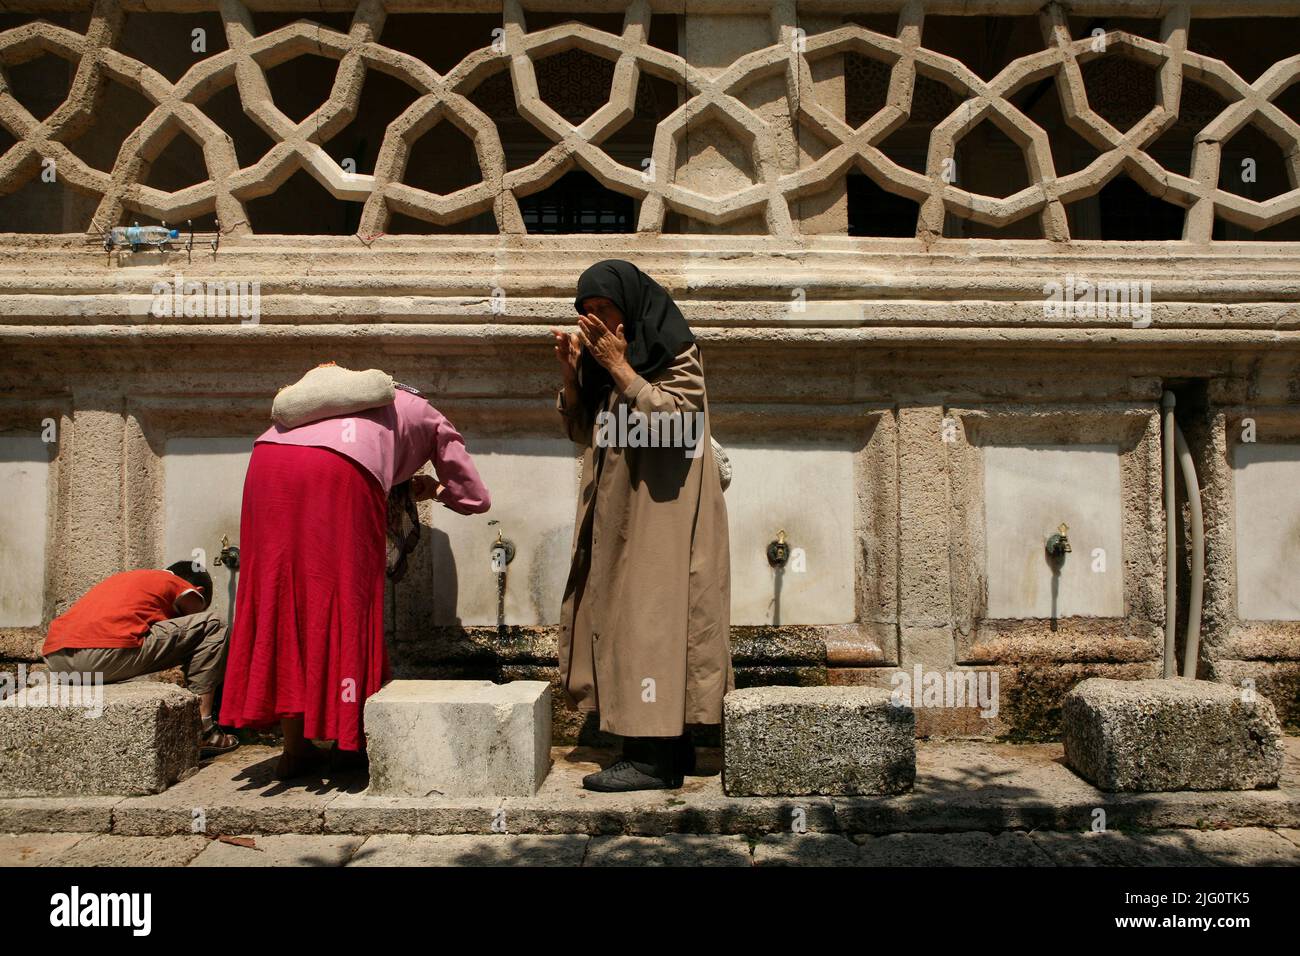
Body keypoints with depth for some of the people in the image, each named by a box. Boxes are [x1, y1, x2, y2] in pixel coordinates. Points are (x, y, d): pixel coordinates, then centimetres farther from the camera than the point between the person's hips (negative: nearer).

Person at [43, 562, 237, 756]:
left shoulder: (124, 579, 36)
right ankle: (202, 732, 4)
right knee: (212, 625, 6)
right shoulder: (187, 592, 16)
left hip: (54, 660, 8)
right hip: (106, 655, -8)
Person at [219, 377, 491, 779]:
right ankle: (350, 738, 16)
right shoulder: (431, 419, 30)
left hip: (268, 458, 5)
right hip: (341, 473, -4)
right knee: (346, 601, 7)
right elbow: (477, 499, 30)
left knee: (281, 598, 9)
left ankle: (294, 746, 13)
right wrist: (434, 489, 50)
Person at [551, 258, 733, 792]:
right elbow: (582, 432, 13)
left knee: (650, 616, -11)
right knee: (626, 616, 6)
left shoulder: (675, 353, -6)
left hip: (660, 512, -8)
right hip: (619, 513, 8)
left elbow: (672, 419, -19)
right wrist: (572, 373, -2)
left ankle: (656, 759, -6)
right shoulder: (603, 355, 15)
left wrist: (619, 367, -18)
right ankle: (668, 745, 14)